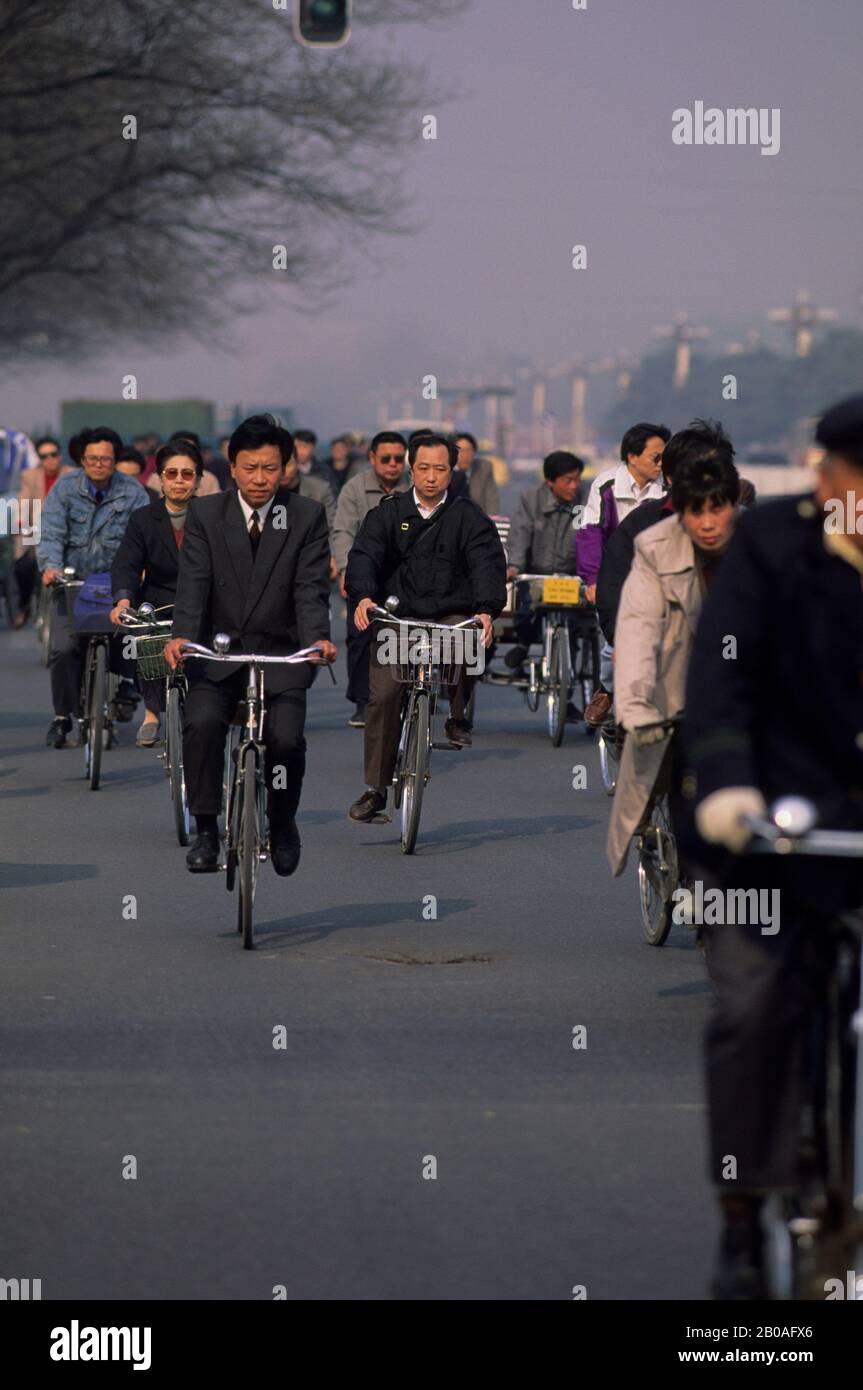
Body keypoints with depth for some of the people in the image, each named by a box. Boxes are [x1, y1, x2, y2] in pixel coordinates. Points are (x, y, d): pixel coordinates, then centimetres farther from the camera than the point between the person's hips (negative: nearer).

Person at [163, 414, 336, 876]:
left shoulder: (308, 516, 0)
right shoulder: (205, 514, 1)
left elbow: (311, 587, -8)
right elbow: (192, 581, -9)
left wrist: (319, 638, -27)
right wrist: (182, 635, -27)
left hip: (282, 652, -1)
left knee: (286, 737, -21)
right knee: (201, 722, -27)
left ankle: (283, 824, 9)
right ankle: (205, 829, -13)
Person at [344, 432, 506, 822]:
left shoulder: (468, 516, 5)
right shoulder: (388, 514, 8)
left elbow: (488, 564, -7)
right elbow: (364, 556, -5)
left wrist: (486, 610, -27)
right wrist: (363, 596, -27)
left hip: (452, 616, -1)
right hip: (398, 617, 1)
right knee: (383, 695, -13)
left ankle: (458, 717, -4)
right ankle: (375, 788, -2)